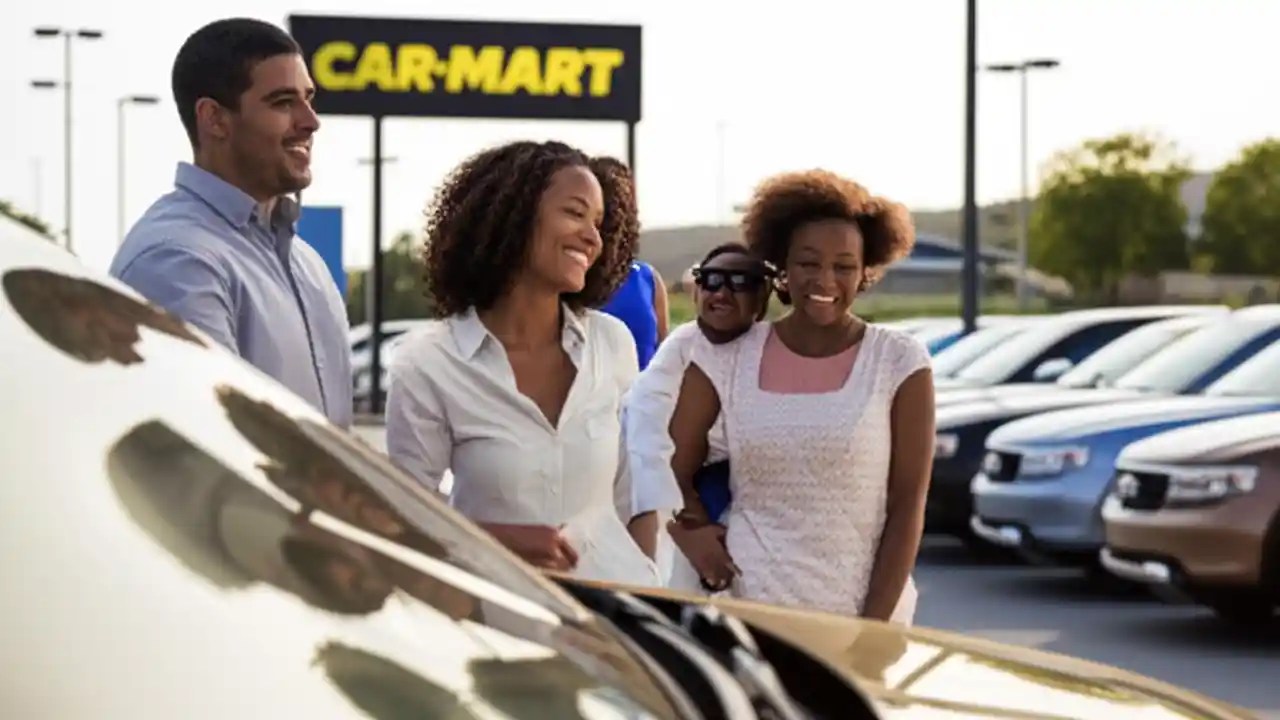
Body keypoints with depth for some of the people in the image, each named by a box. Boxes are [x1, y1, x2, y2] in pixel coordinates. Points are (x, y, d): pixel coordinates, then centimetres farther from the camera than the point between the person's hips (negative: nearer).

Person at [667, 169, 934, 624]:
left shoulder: (899, 363, -2)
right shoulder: (727, 359, 2)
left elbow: (908, 505, -5)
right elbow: (670, 472, 8)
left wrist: (874, 625, -10)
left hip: (861, 614, -1)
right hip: (747, 608, 1)